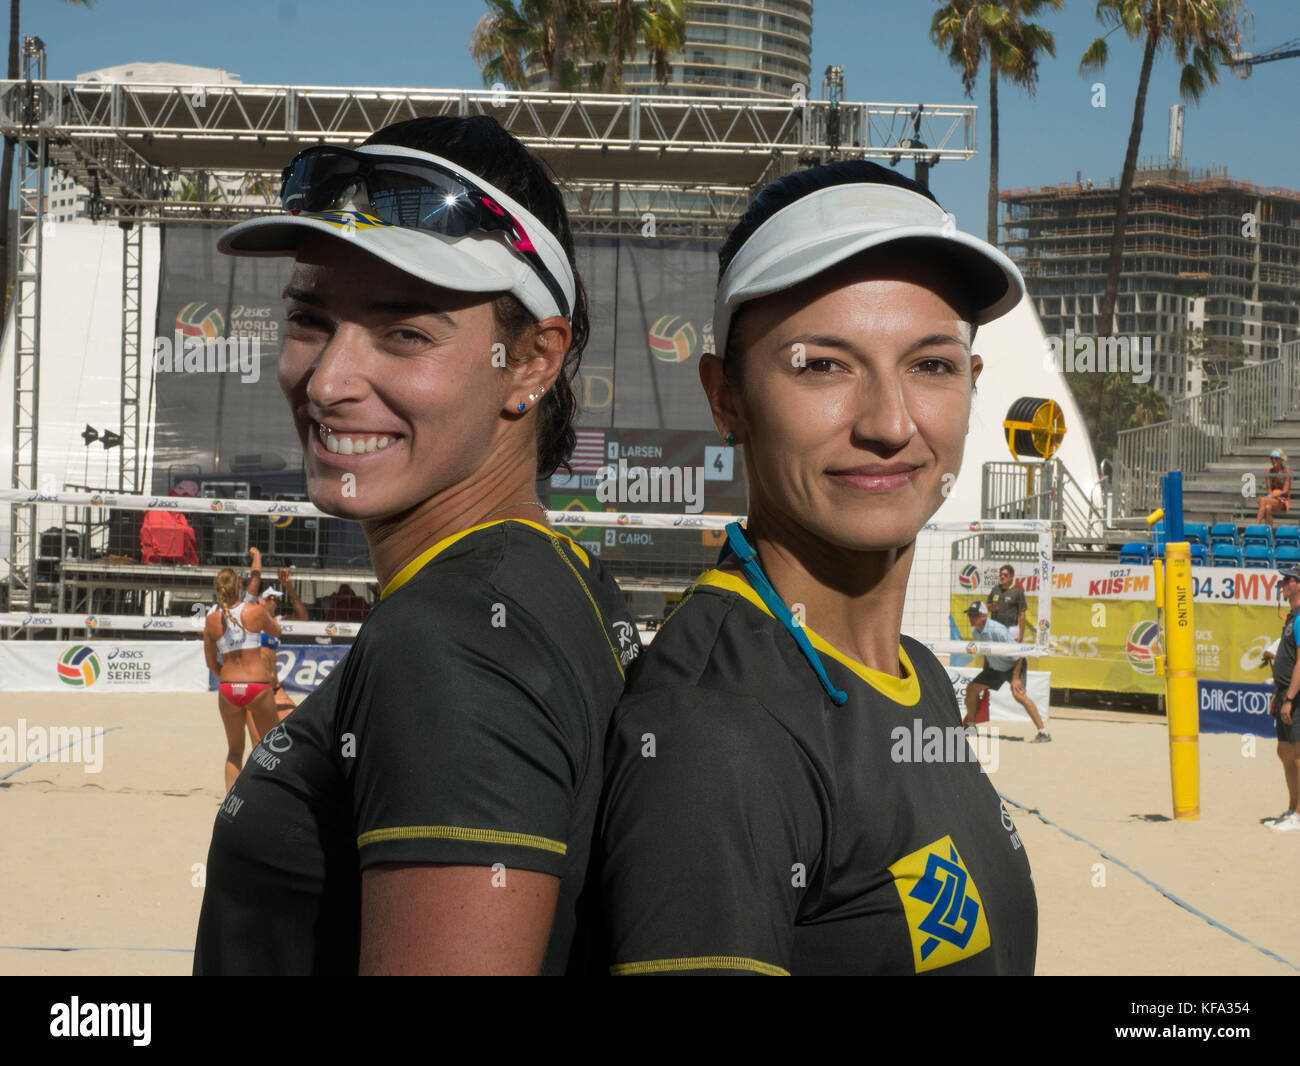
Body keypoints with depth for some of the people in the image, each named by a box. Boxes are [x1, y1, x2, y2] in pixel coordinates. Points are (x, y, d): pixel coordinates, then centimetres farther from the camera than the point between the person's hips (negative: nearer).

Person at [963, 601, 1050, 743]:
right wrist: (985, 673, 15)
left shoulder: (997, 630, -31)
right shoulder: (975, 631, -7)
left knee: (1018, 694, -29)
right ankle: (970, 726, 25)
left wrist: (1015, 678, -29)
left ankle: (1043, 732, -28)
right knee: (971, 688, 4)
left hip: (1014, 665, -8)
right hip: (995, 667, 8)